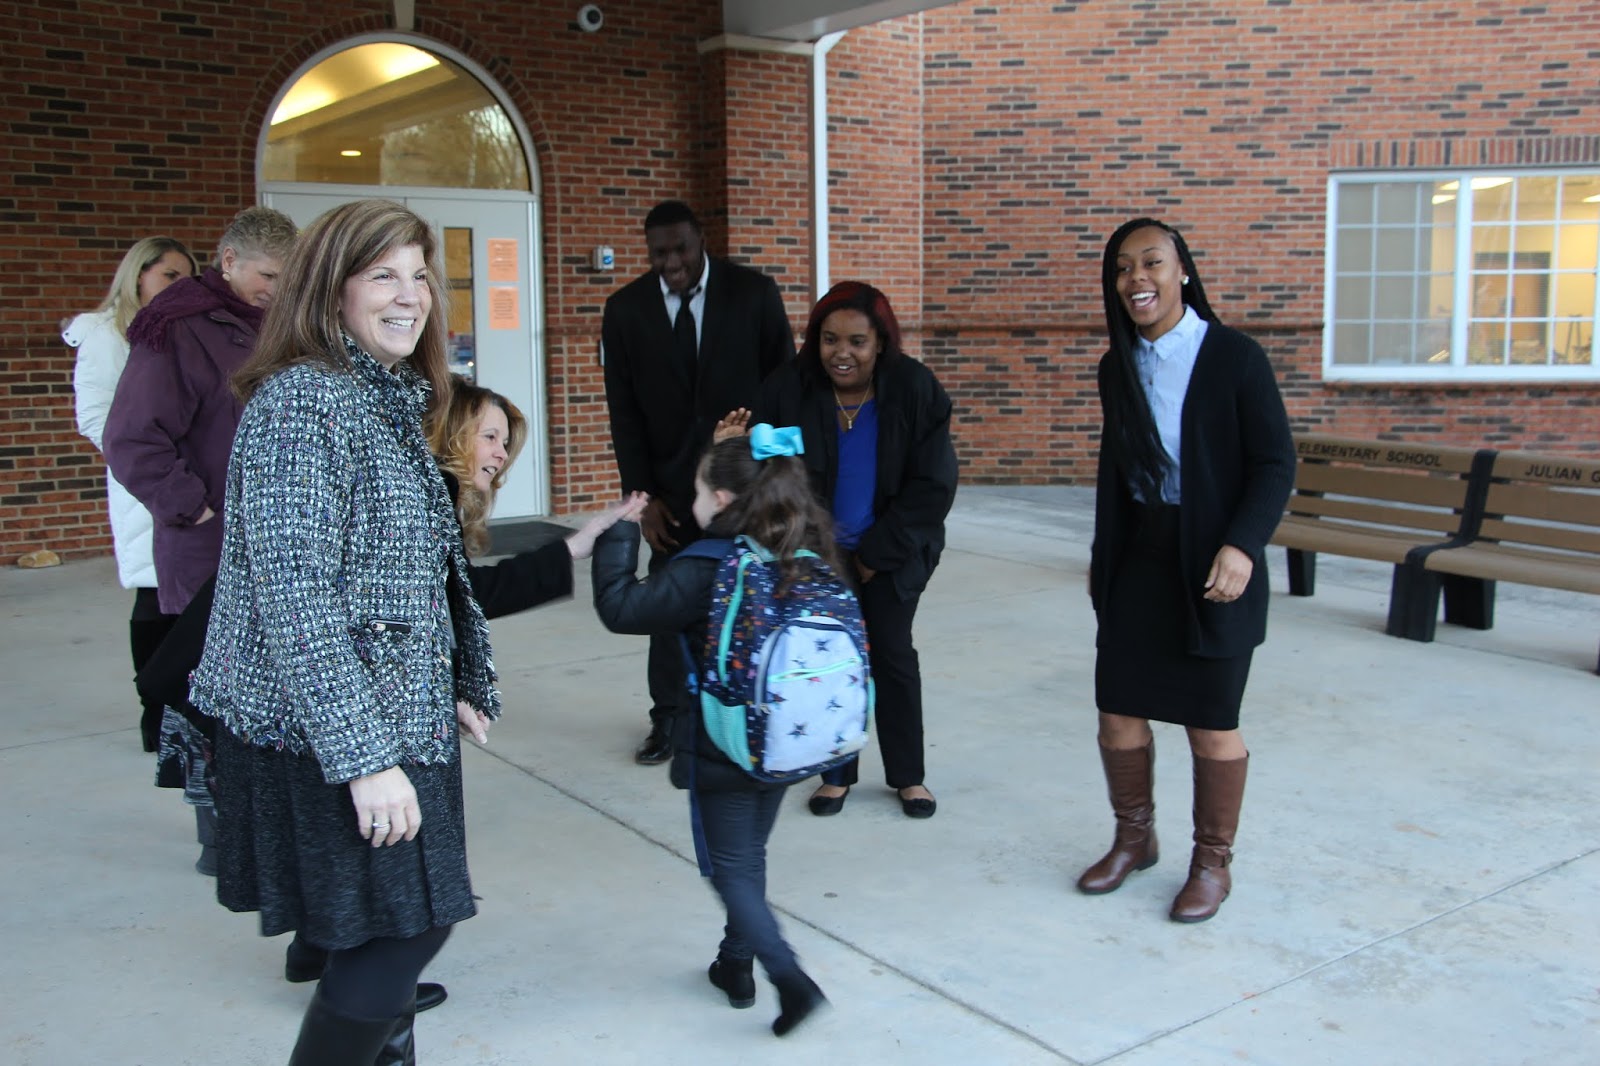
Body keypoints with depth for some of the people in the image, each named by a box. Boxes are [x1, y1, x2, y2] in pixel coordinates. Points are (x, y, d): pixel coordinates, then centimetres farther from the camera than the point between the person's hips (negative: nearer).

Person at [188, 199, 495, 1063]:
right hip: (323, 735, -9)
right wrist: (364, 757, -25)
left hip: (396, 716, 9)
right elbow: (295, 596, -24)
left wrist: (452, 690, 17)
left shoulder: (391, 401, 11)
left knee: (400, 928, 16)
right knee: (409, 924, -3)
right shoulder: (303, 399, -18)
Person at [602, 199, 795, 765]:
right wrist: (641, 494, -4)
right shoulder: (626, 308, -1)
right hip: (672, 485, 2)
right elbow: (624, 409, 1)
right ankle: (668, 720, 18)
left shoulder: (754, 293, -5)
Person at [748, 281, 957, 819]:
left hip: (892, 552, 0)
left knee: (893, 654, 6)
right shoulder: (789, 390, -16)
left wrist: (877, 554, -14)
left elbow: (932, 486, -13)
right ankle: (836, 773, 21)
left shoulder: (915, 390, -16)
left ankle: (908, 775, 21)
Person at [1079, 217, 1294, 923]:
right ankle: (1134, 838, 30)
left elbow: (1276, 463, -10)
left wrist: (1242, 546, -22)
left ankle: (1212, 862, 23)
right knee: (1118, 708, 8)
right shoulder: (1118, 367, 7)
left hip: (1212, 569, -5)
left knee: (1210, 722, 4)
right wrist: (1102, 557, 15)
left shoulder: (1235, 358, -9)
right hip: (1138, 560, 5)